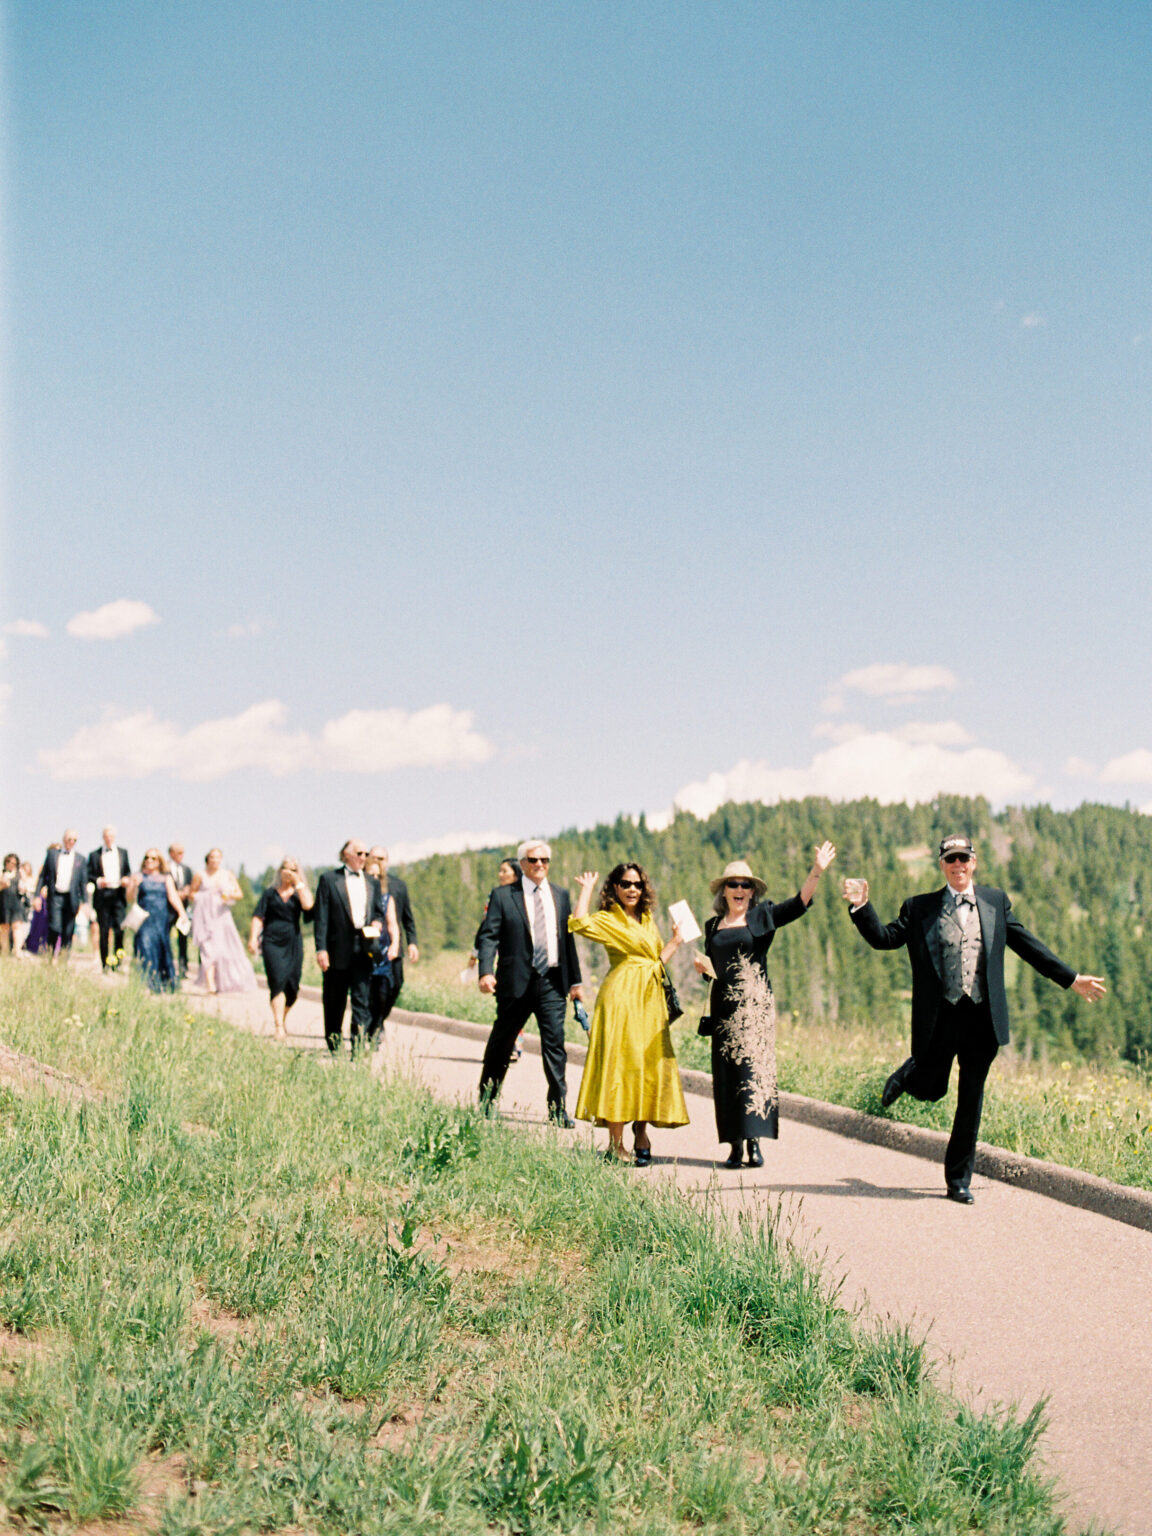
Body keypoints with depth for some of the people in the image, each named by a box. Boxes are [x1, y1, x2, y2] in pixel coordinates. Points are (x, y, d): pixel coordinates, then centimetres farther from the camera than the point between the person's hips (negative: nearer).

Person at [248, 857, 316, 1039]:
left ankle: (281, 1021, 25)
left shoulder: (300, 893, 12)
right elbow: (258, 917, 7)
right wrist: (253, 937, -5)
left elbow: (308, 905, -10)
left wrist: (298, 883, -4)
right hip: (272, 941, -2)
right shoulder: (269, 893, 11)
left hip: (293, 942, 2)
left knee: (292, 986, 2)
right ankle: (279, 1026, -19)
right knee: (278, 981, -16)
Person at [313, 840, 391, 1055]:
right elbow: (321, 917, -3)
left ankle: (358, 1049, -6)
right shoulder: (329, 879, 1)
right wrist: (321, 949, -10)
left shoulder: (372, 882, 14)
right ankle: (334, 1048, 22)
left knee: (362, 1000, -5)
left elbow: (380, 912, 19)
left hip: (363, 949, 2)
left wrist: (377, 924, -5)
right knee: (334, 1003, 8)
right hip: (338, 951, -2)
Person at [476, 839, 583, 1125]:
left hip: (552, 981, 2)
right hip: (516, 981, -2)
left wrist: (575, 980, 14)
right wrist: (485, 972, -20)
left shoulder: (561, 895, 13)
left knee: (555, 1042, -5)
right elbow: (488, 936, -6)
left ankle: (558, 1110, 0)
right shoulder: (502, 895, 1)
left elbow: (568, 939, 16)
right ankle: (485, 1104, 25)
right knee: (501, 1043, 9)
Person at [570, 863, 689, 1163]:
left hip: (650, 999, 7)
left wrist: (676, 940, 18)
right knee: (619, 1063, -8)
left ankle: (641, 1135, 18)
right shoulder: (608, 920, -1)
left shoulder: (648, 920, 19)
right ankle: (616, 1144, -5)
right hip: (621, 997, -7)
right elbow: (579, 923, -22)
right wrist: (587, 888, -10)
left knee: (648, 1064, 6)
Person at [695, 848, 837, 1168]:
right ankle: (735, 1145, 4)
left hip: (756, 1003, -3)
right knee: (727, 1071, 1)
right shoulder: (713, 925, 14)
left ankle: (754, 1142, -8)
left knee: (755, 1066, -9)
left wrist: (817, 871, -24)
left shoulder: (763, 917, 4)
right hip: (724, 1005, 3)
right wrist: (702, 965, -2)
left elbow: (799, 903, -11)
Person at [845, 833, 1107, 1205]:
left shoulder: (996, 902, 10)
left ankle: (958, 1180, 18)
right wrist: (861, 907, -12)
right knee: (930, 1089, 4)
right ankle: (906, 1075, 42)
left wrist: (1071, 979, 13)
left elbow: (1028, 945, 14)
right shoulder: (920, 908, 4)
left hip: (982, 1017, 2)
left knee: (971, 1101, 6)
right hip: (940, 1016, -2)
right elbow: (884, 938, 2)